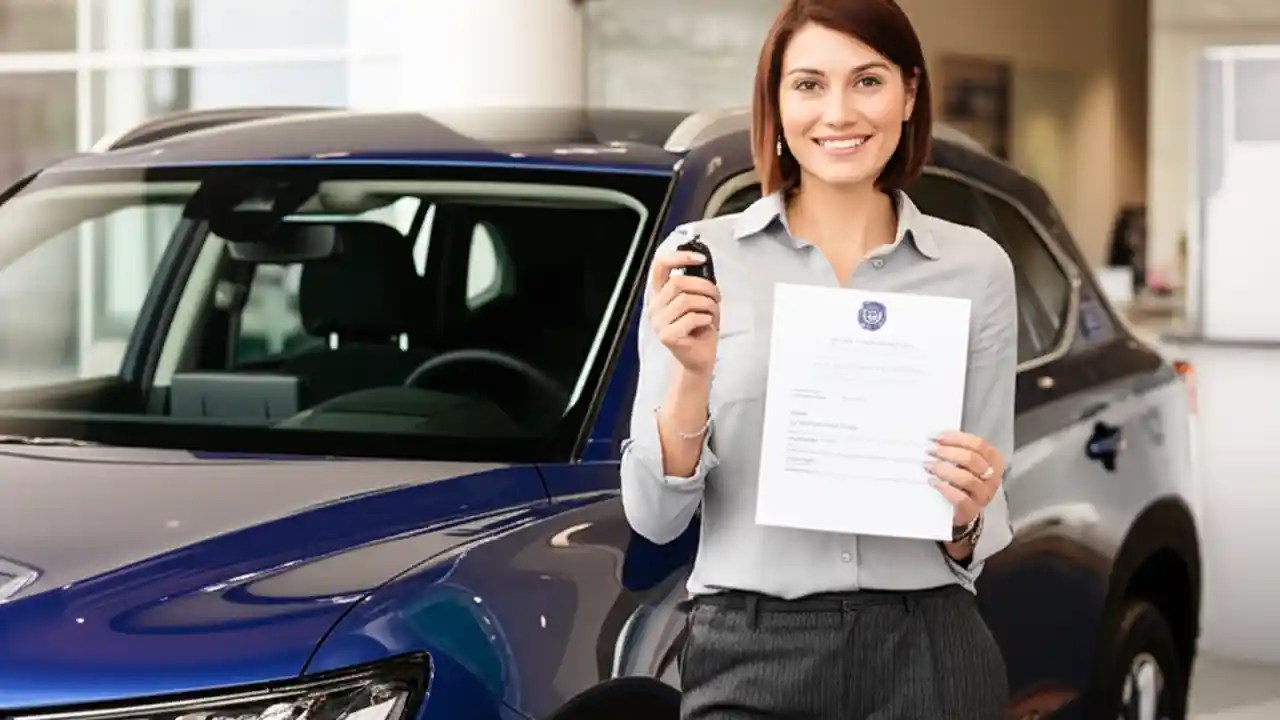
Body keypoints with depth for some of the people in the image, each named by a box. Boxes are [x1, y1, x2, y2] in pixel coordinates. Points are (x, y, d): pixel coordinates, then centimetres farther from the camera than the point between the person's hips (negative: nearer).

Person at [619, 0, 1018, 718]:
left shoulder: (974, 266, 2)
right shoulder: (702, 255, -1)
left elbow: (983, 539, 8)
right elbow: (655, 517, -3)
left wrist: (966, 518, -13)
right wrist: (692, 375, -17)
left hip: (927, 660, 1)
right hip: (748, 662, -1)